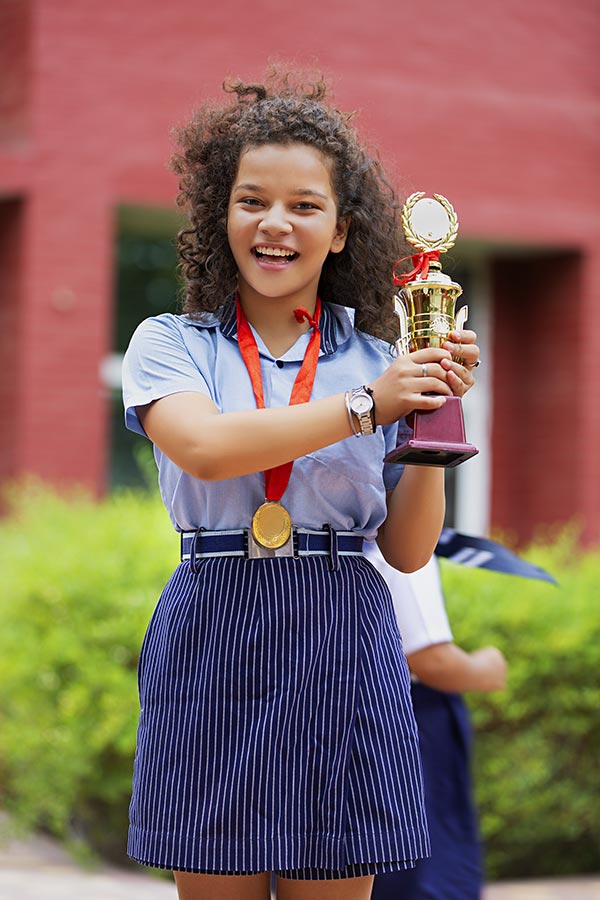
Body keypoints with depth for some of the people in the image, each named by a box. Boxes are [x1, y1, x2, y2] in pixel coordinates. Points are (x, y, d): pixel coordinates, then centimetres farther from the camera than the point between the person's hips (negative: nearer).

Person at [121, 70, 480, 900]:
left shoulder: (378, 359, 8)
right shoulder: (170, 343, 5)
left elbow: (408, 551, 5)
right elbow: (205, 446, -18)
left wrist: (435, 415, -7)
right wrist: (363, 407, -16)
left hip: (341, 651, 1)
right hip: (211, 648, -1)